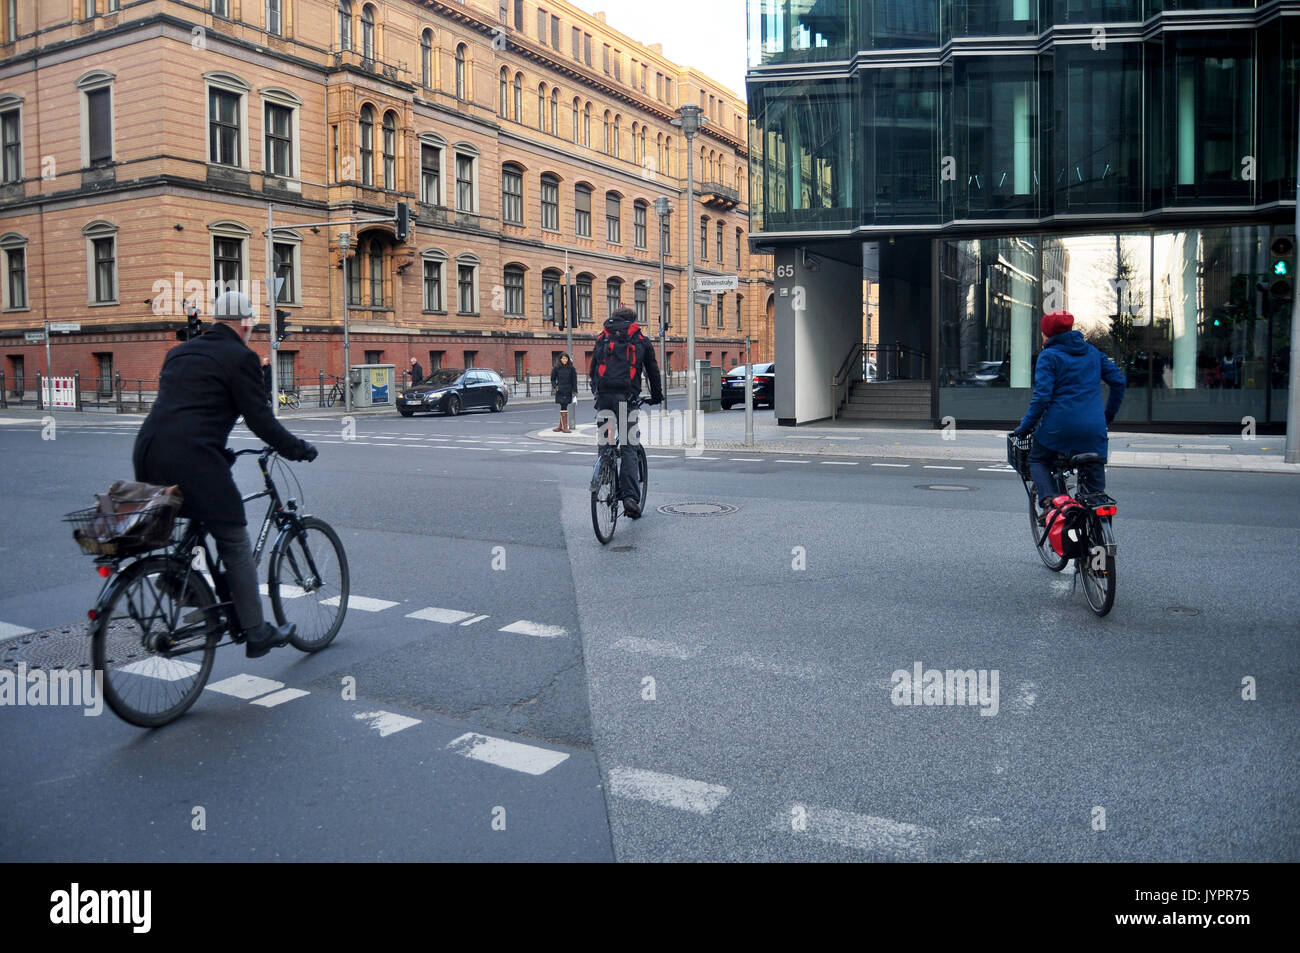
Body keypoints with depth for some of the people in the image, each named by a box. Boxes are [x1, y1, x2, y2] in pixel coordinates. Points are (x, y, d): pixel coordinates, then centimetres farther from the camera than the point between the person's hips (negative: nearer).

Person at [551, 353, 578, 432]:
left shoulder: (571, 368, 4)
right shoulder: (556, 368, 3)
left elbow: (574, 380, 5)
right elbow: (553, 379, 13)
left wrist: (575, 390, 0)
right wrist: (555, 386, -4)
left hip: (568, 390, 1)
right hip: (560, 391, -1)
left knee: (564, 407, 5)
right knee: (563, 407, -6)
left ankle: (561, 426, 14)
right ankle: (565, 427, -8)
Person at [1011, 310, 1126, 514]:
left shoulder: (1048, 356, -1)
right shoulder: (1092, 352, 16)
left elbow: (1042, 396, -11)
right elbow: (1118, 380, 14)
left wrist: (1025, 426, -3)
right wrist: (1108, 416, 23)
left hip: (1059, 425, -4)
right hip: (1094, 428, 4)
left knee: (1037, 460, 17)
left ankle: (1049, 501, -6)